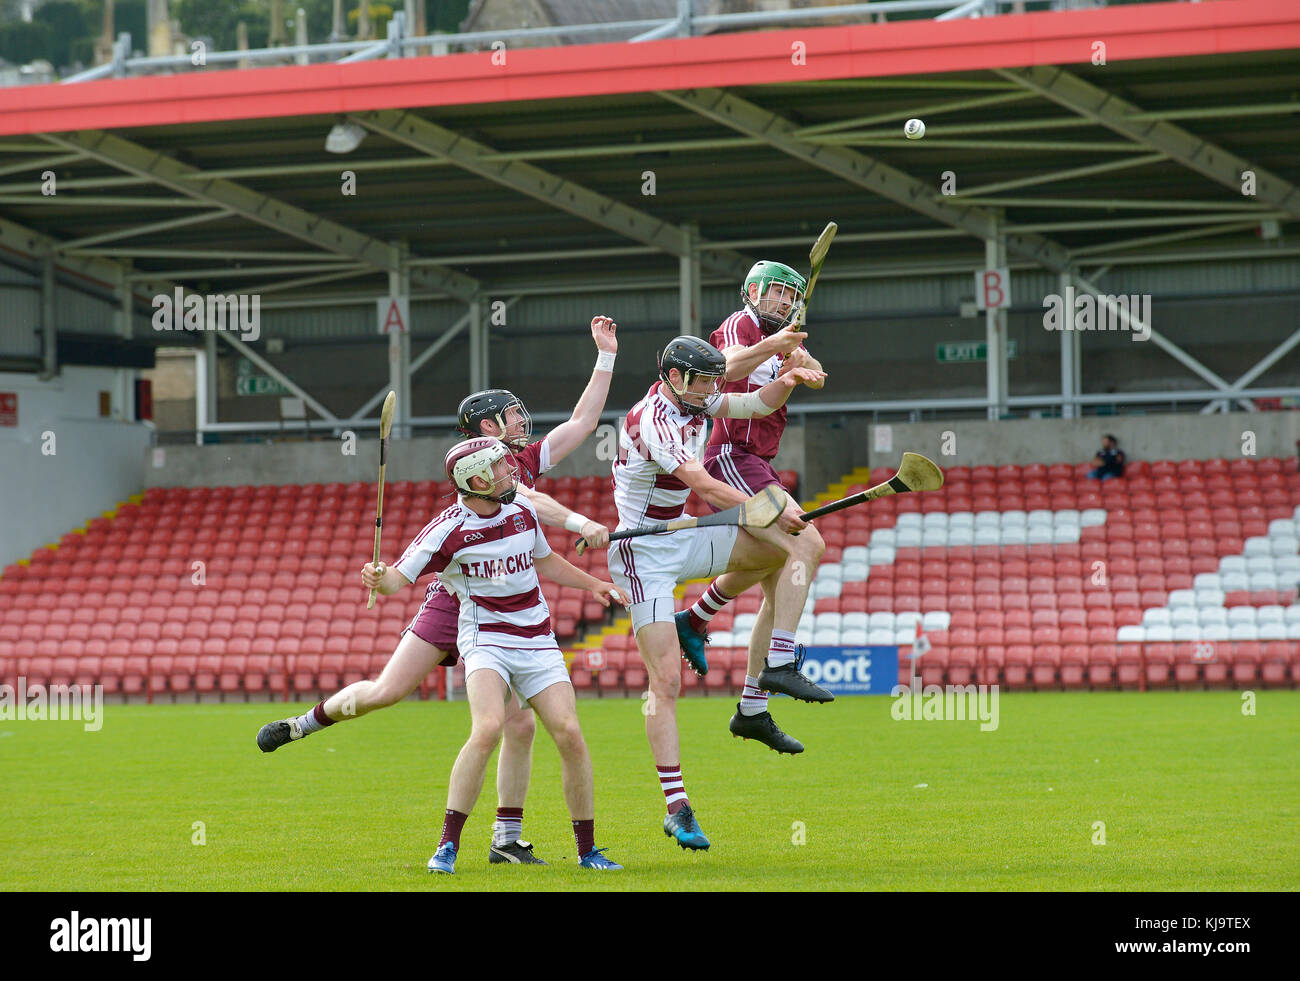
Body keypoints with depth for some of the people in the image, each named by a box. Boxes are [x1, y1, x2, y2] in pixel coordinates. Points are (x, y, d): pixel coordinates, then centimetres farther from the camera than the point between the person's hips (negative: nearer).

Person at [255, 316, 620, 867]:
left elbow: (582, 422, 18)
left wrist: (606, 355, 14)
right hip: (454, 598, -6)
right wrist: (581, 524, -31)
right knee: (386, 692, -9)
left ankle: (507, 841, 2)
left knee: (520, 724, -4)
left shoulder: (526, 460, 14)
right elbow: (527, 501, -24)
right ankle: (303, 723, 17)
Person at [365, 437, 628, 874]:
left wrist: (592, 584, 22)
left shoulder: (522, 511, 7)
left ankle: (587, 850, 6)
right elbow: (401, 576, -10)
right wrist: (379, 579, -31)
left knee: (569, 733, -9)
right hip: (485, 640, -5)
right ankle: (447, 846, -20)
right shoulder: (447, 530, -10)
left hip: (537, 640, 5)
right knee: (489, 728, -28)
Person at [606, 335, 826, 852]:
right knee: (665, 679, -14)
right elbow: (704, 485, -32)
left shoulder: (693, 402, 4)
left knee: (802, 546, 2)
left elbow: (756, 403, 9)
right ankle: (676, 808, -13)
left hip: (685, 538, 9)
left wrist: (789, 379, -12)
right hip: (644, 553, -9)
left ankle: (777, 668, -1)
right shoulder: (652, 420, -23)